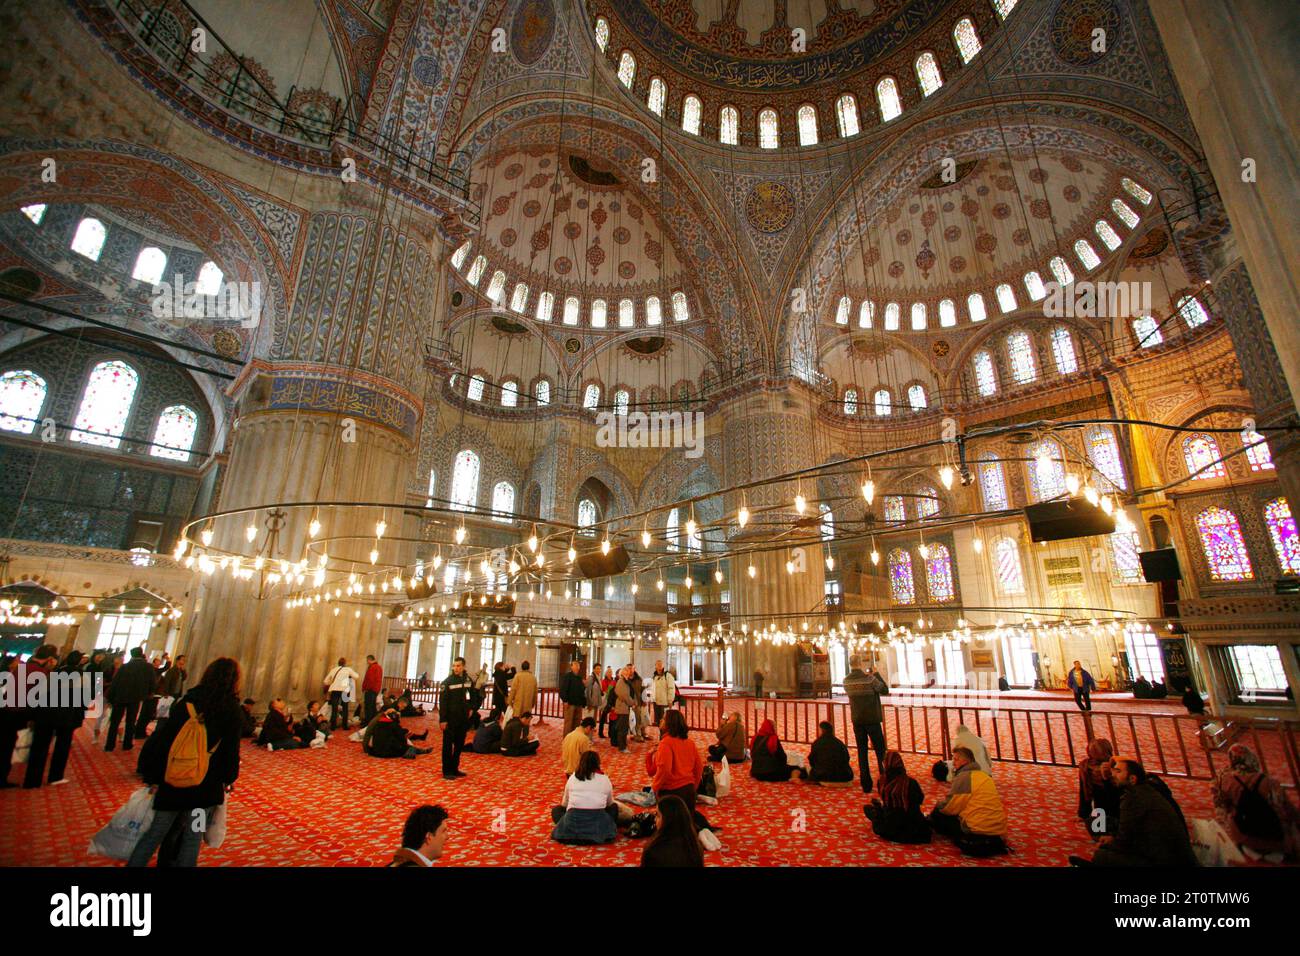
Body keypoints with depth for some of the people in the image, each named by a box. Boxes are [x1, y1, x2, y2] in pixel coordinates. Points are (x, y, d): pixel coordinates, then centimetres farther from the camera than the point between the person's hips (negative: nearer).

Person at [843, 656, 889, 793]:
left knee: (862, 751, 9)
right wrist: (876, 674, 3)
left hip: (857, 720, 4)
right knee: (880, 750, 9)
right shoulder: (869, 679, -17)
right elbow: (885, 690, -5)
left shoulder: (846, 680, -2)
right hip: (872, 719, -4)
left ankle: (866, 785, 11)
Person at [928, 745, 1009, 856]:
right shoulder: (984, 776, 17)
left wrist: (938, 804, 12)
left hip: (978, 836, -9)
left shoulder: (964, 776, -10)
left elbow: (950, 807, -9)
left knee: (938, 813, 2)